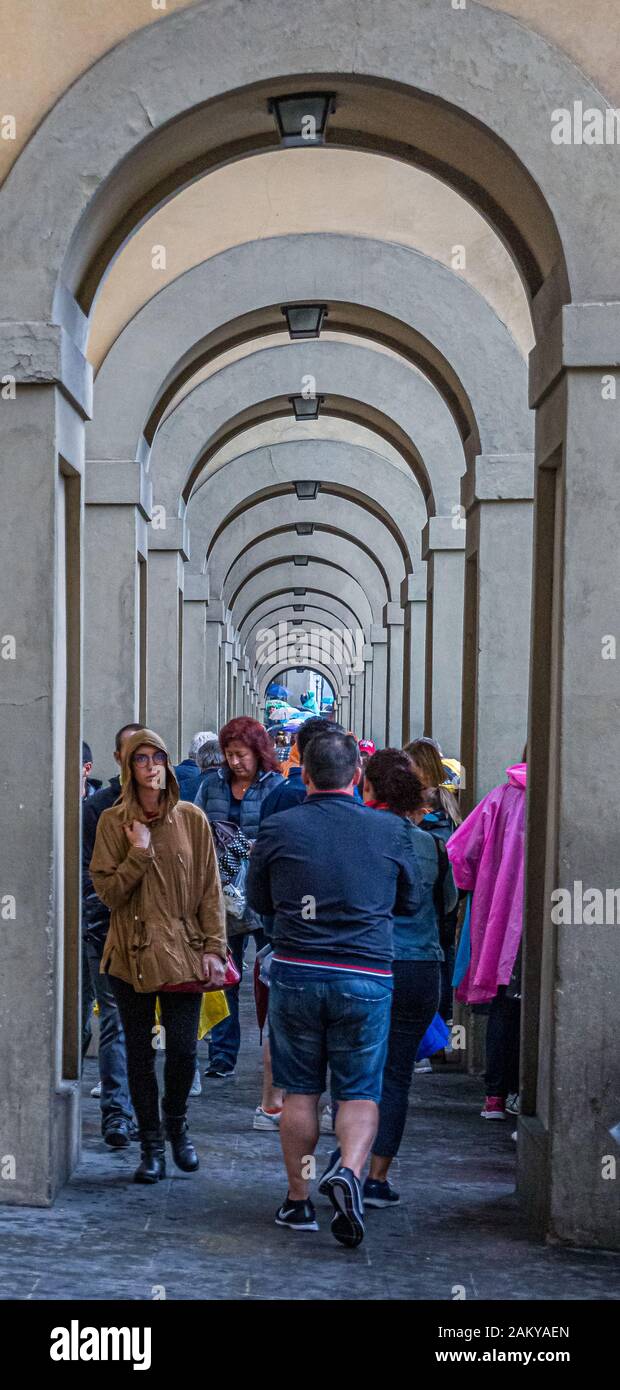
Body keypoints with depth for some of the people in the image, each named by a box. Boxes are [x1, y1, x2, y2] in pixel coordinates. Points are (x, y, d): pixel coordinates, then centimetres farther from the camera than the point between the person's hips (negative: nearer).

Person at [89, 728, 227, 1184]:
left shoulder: (192, 819, 1)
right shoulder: (113, 822, 1)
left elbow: (210, 889, 3)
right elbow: (107, 891, -3)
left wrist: (214, 948, -2)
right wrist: (139, 853, -14)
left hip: (183, 951, 0)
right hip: (132, 954, 0)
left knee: (183, 1051, 0)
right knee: (140, 1054, 6)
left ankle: (176, 1125, 28)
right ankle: (152, 1146, 20)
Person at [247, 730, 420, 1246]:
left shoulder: (278, 828, -3)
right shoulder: (390, 830, -2)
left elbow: (258, 899, 10)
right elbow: (411, 901, 12)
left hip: (296, 972, 1)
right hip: (366, 977, 0)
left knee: (300, 1092, 12)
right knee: (361, 1091, 9)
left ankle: (298, 1201, 18)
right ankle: (349, 1170, -15)